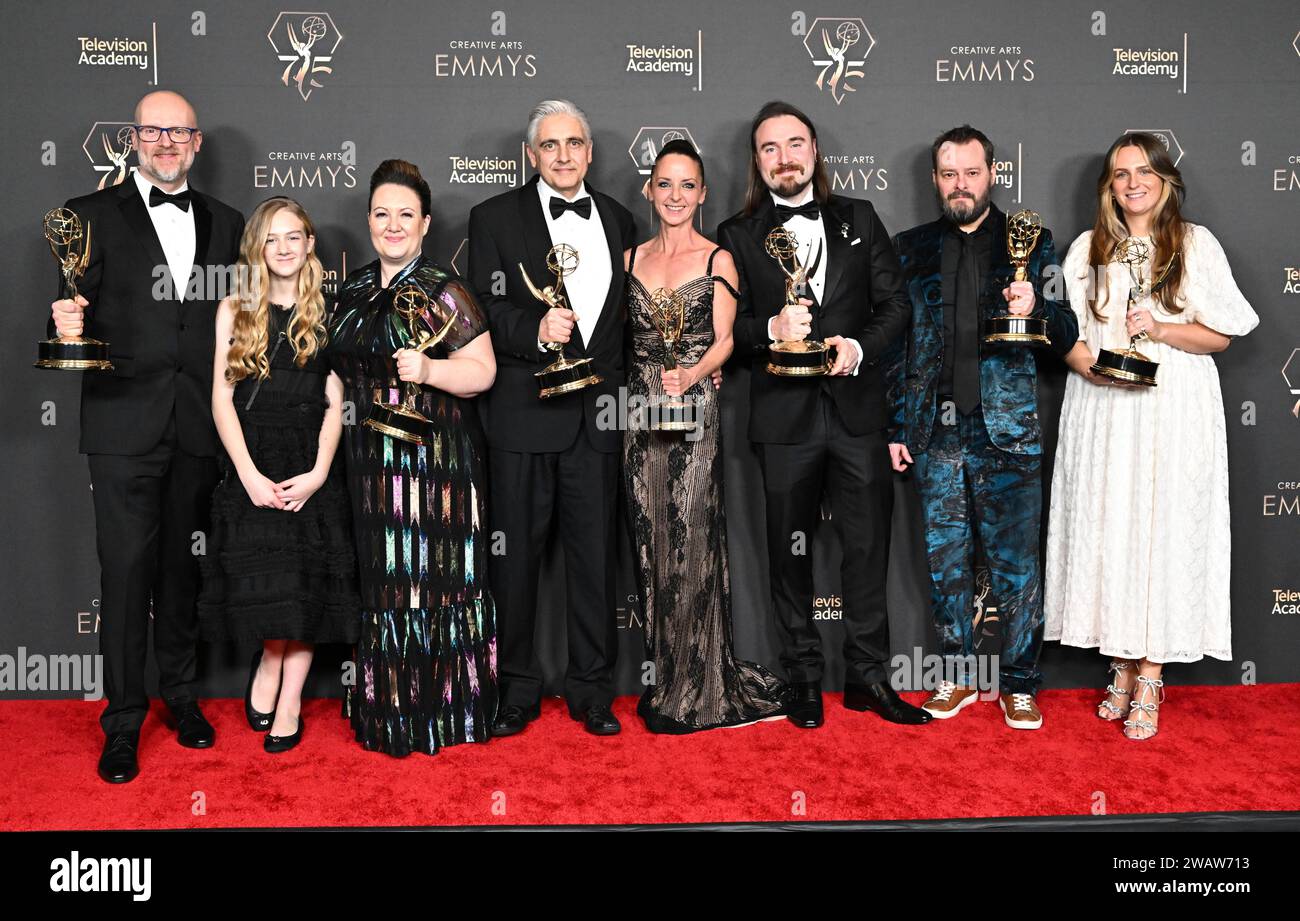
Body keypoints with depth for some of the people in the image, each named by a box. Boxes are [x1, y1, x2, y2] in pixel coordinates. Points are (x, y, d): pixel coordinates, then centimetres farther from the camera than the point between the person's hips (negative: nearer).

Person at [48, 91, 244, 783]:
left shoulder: (226, 224, 11)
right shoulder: (93, 215, 3)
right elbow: (72, 314, 0)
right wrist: (66, 327, -24)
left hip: (200, 427, 3)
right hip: (125, 423, -2)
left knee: (183, 568, 13)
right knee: (126, 570, 0)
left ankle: (180, 694, 28)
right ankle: (123, 721, 11)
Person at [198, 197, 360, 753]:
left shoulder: (324, 313, 6)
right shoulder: (235, 311, 6)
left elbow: (335, 403, 3)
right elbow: (221, 398, 0)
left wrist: (318, 473, -10)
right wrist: (250, 474, -10)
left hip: (310, 465, 0)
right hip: (250, 464, 0)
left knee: (305, 581, 0)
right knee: (262, 580, -5)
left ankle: (287, 701, 14)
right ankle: (271, 661, 24)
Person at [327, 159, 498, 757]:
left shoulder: (443, 292, -7)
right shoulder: (354, 290, 13)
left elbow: (483, 372, -12)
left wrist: (428, 370, -26)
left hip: (432, 461, -6)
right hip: (367, 461, 6)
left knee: (429, 576, -2)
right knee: (379, 579, 11)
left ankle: (439, 711, 11)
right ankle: (383, 706, 24)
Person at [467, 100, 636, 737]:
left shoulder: (618, 220, 14)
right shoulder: (495, 218, 3)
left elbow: (628, 314, 17)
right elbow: (485, 309, -5)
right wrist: (535, 328, -22)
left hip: (597, 414, 3)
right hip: (525, 414, -2)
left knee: (595, 552, 7)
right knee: (516, 553, 4)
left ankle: (591, 688, 20)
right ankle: (516, 688, 18)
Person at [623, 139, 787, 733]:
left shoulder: (717, 259, 1)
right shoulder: (630, 259, 13)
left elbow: (725, 340, -3)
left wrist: (692, 374, -21)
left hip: (694, 409, -4)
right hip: (638, 410, 4)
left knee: (691, 541, -5)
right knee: (651, 542, 6)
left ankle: (699, 688, 7)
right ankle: (664, 678, 18)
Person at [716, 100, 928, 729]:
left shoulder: (859, 219, 11)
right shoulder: (737, 236, 6)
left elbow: (895, 303, 8)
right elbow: (726, 327, 0)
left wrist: (860, 346, -10)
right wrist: (772, 328, -19)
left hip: (856, 410, 1)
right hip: (784, 416, -1)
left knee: (868, 547, 4)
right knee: (791, 554, 8)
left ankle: (867, 677, 18)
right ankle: (804, 679, 21)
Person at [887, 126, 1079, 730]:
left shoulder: (1031, 243, 4)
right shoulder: (911, 248, 9)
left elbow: (1067, 337, 2)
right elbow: (894, 344, 9)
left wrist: (1034, 310, -20)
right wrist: (895, 426, 4)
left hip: (1007, 431, -2)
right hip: (934, 431, 2)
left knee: (1016, 565, 3)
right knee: (945, 562, 10)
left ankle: (1019, 685, 18)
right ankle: (958, 678, 25)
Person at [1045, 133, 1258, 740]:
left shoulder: (1196, 245, 4)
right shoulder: (1088, 249, 11)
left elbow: (1221, 335, 2)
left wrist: (1160, 329, -14)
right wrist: (1089, 362, -11)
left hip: (1172, 415, -2)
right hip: (1102, 413, 2)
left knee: (1161, 535, -4)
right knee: (1106, 533, 2)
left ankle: (1149, 680, 5)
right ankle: (1122, 668, 14)